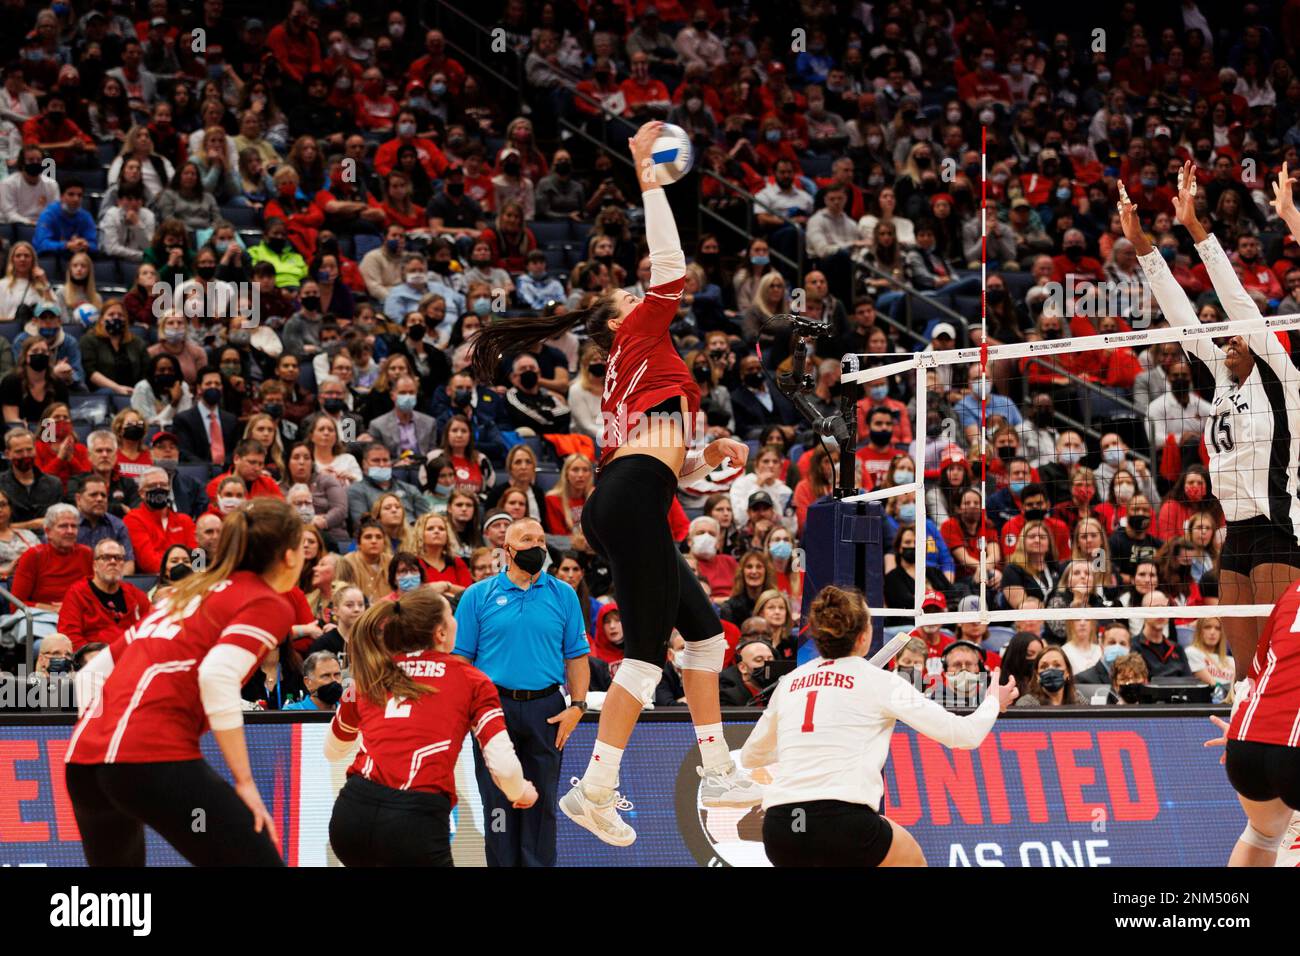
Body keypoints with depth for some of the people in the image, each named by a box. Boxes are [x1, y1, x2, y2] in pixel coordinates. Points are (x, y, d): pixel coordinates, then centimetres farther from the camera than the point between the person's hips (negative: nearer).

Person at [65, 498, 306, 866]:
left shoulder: (188, 592, 27)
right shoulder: (270, 604, 4)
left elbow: (94, 672, 25)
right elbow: (218, 676, -14)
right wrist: (244, 781, -11)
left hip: (83, 757, 8)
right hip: (155, 758, -8)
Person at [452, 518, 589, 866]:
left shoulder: (563, 595, 8)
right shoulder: (479, 596, 4)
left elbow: (577, 656, 7)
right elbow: (460, 656, 3)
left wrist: (577, 706, -4)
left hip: (546, 711, 1)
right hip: (495, 708, -1)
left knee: (542, 801, 5)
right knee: (499, 800, 2)